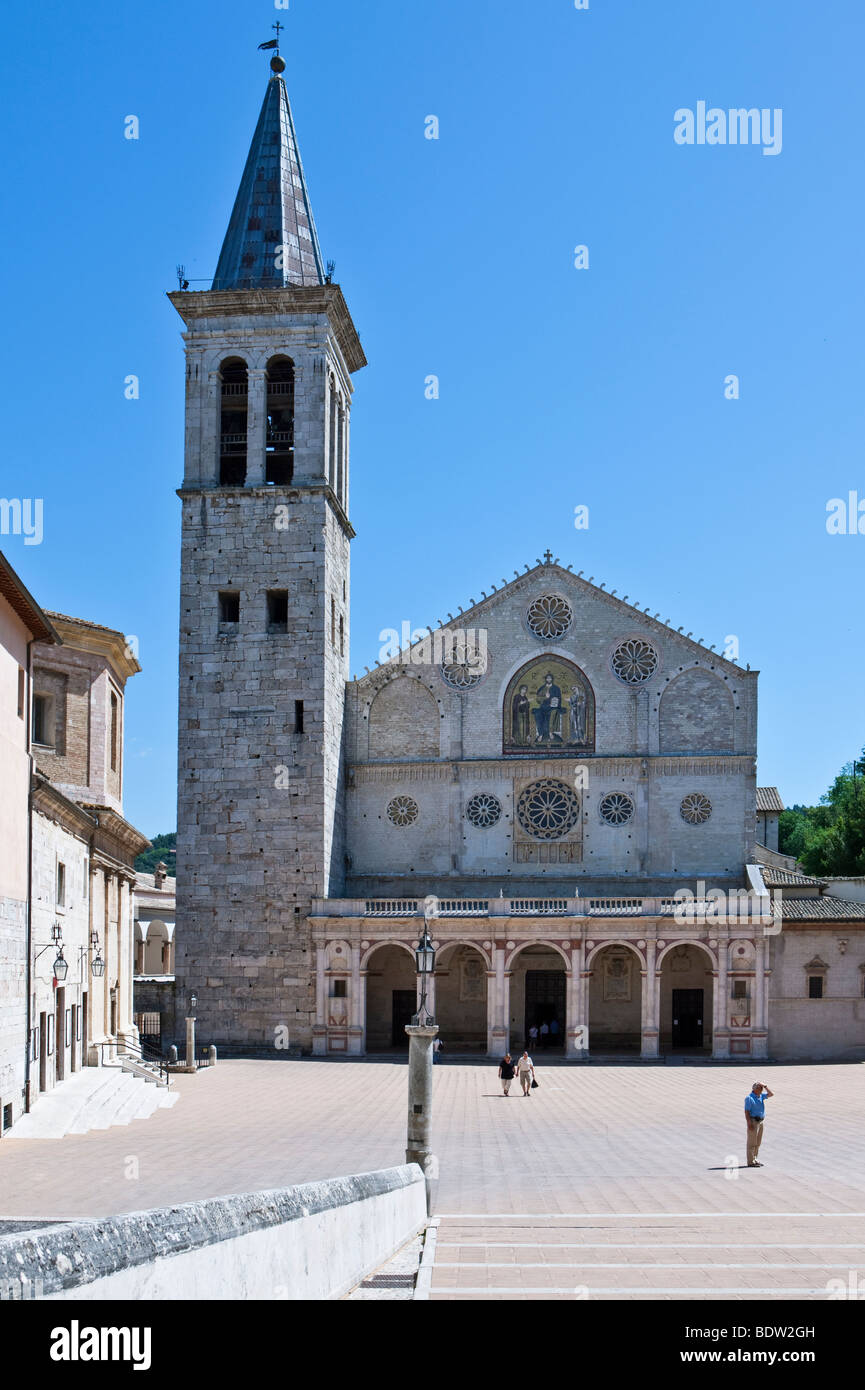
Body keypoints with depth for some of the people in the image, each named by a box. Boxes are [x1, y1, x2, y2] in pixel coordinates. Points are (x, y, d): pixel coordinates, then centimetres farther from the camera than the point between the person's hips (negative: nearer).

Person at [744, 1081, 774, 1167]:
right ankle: (751, 1162, -6)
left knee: (758, 1143, 13)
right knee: (752, 1143, -7)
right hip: (753, 1121, -9)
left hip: (760, 1121, 9)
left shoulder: (761, 1096, 12)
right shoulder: (749, 1098, -12)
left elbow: (770, 1094, 14)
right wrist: (749, 1123, -22)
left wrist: (765, 1087, 1)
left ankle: (755, 1160, 21)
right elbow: (747, 1111, -16)